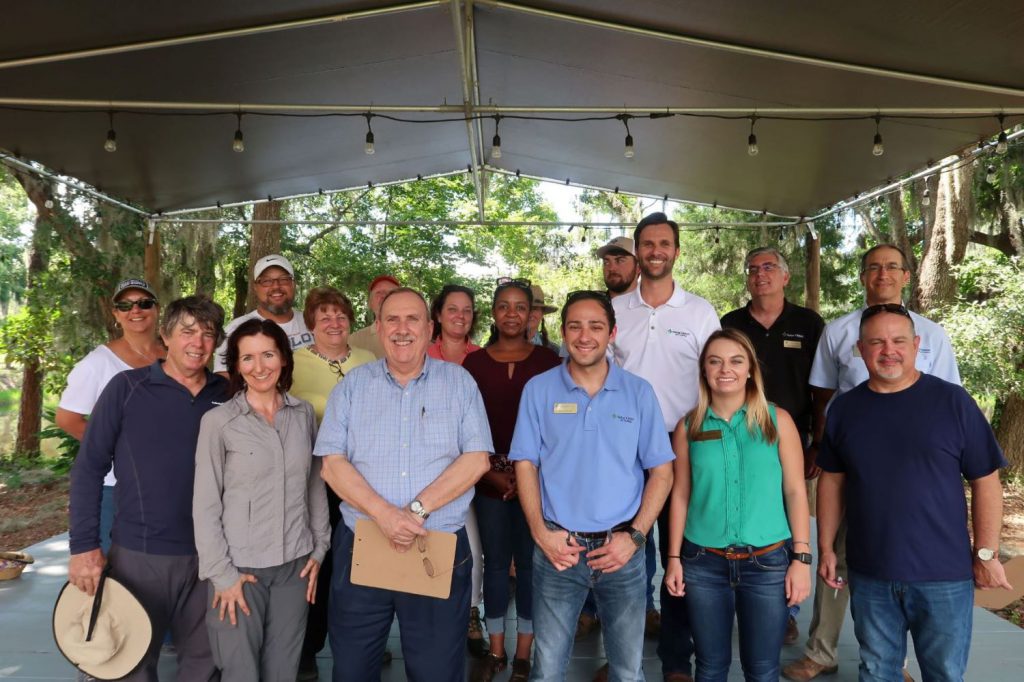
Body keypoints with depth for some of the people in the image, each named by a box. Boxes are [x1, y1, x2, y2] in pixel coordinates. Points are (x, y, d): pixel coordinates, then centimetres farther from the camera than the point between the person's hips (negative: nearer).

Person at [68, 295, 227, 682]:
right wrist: (84, 545, -9)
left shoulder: (225, 395, 3)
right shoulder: (127, 388, -5)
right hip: (138, 554, -2)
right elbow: (88, 468, -4)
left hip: (207, 555, 3)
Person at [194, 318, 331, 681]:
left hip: (295, 565, 3)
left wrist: (319, 548, 7)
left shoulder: (304, 413, 3)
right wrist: (221, 573, -8)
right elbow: (205, 505, -6)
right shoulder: (217, 421, -7)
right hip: (239, 568, -3)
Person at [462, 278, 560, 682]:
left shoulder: (548, 360, -1)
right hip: (490, 481, 1)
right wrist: (491, 473, -7)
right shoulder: (474, 362, 3)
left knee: (530, 563, 5)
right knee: (495, 562, 9)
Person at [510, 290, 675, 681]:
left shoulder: (639, 392, 0)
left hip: (622, 549, 1)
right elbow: (525, 465, 1)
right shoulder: (539, 390, -1)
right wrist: (540, 532, -9)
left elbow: (661, 471, 1)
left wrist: (635, 536, -8)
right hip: (558, 549, 0)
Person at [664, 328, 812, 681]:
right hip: (703, 563, 1)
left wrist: (801, 558, -5)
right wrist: (674, 557, 3)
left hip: (768, 562, -1)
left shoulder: (777, 420, -1)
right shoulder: (689, 426, 2)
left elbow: (796, 491, -1)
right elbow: (681, 495, 5)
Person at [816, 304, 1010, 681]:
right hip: (868, 575, 2)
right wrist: (826, 548, 5)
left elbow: (985, 482, -4)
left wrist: (986, 553, -5)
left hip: (944, 574, -2)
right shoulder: (844, 408, 1)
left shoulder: (953, 401, -7)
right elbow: (831, 481, 7)